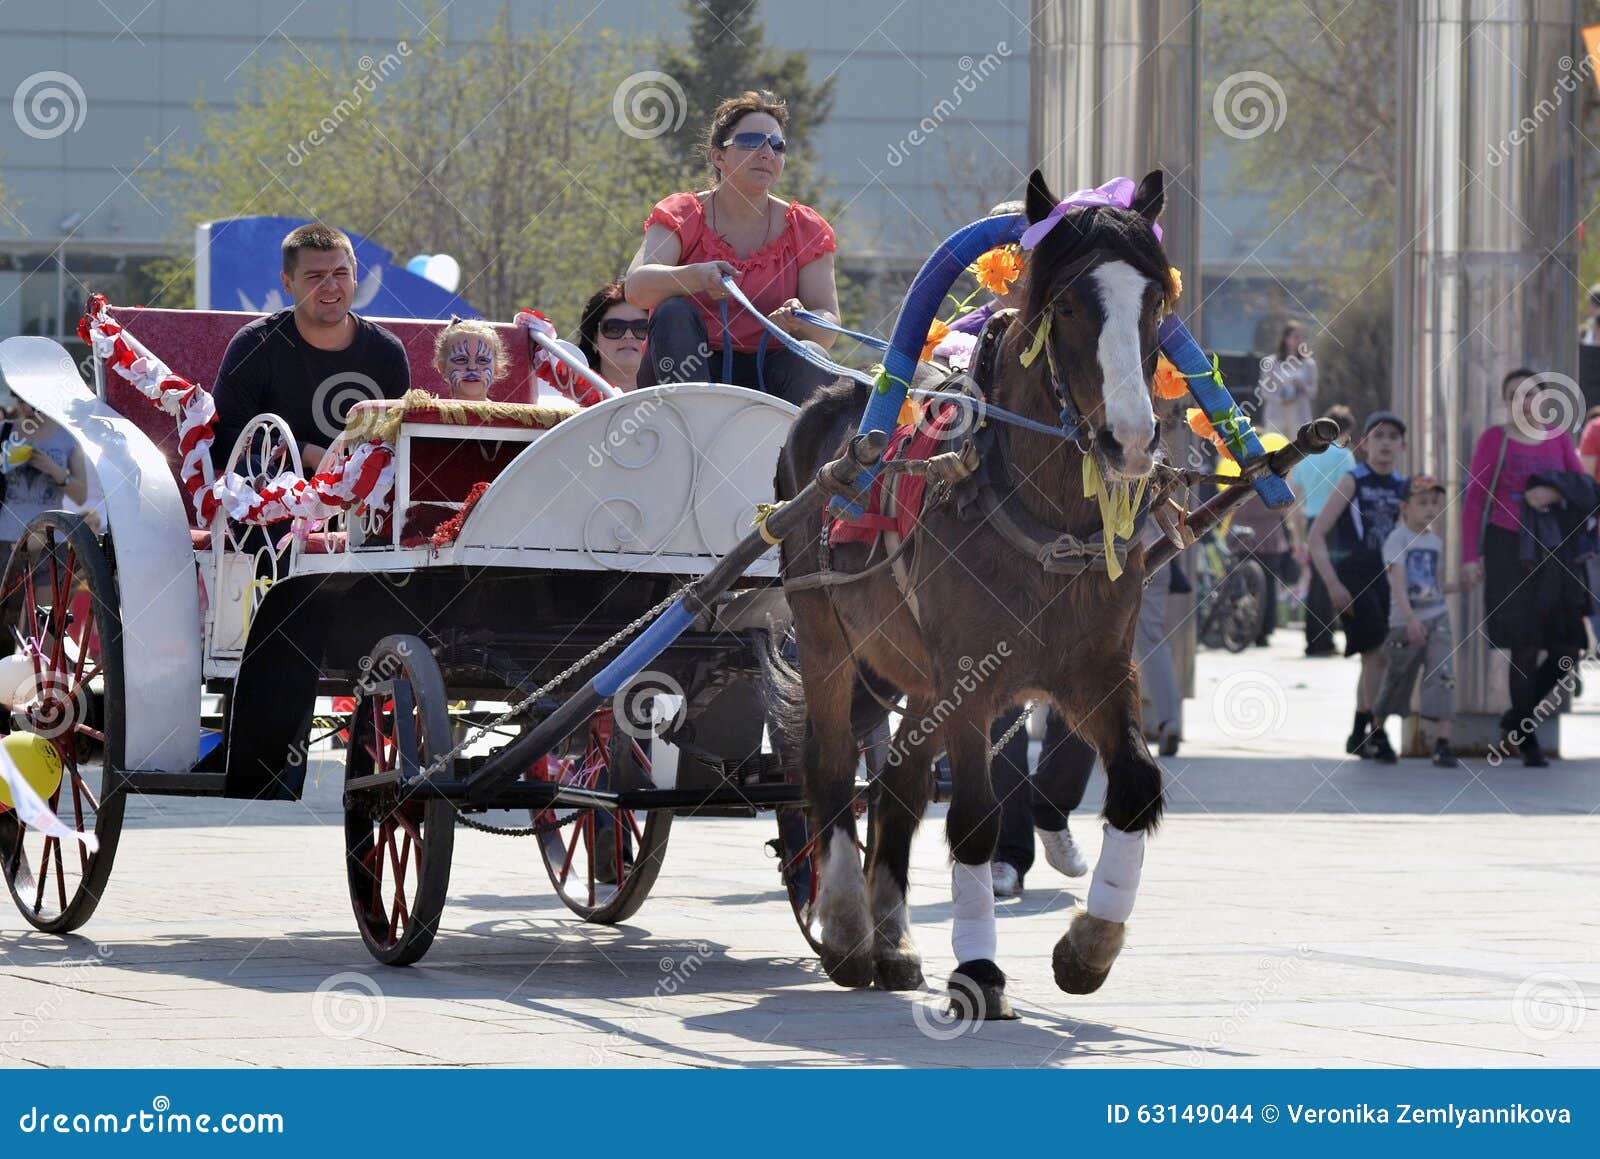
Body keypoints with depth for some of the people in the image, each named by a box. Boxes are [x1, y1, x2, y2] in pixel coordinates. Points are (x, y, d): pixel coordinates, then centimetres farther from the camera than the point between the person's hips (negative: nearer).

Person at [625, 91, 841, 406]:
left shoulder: (805, 229, 6)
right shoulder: (682, 216, 1)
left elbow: (828, 329, -2)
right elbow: (636, 287, -18)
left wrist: (801, 323, -28)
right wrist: (696, 277, -39)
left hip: (764, 377, 1)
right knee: (674, 313, -30)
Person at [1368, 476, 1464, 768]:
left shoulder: (1436, 542, 12)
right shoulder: (1397, 539, -9)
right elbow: (1398, 583, -21)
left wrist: (1459, 586, 11)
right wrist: (1410, 618, -33)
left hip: (1437, 618, 4)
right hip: (1405, 621, -4)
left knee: (1443, 677, -12)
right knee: (1396, 683, 8)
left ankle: (1442, 744, -16)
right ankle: (1376, 734, 31)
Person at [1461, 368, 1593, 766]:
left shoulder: (1558, 439, 9)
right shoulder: (1494, 439, -1)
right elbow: (1473, 498, -3)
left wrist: (1554, 492, -18)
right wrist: (1470, 555, -10)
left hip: (1551, 553, 4)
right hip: (1508, 550, -4)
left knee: (1567, 648, -1)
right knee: (1525, 645, -6)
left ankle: (1518, 716, 21)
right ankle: (1525, 738, 8)